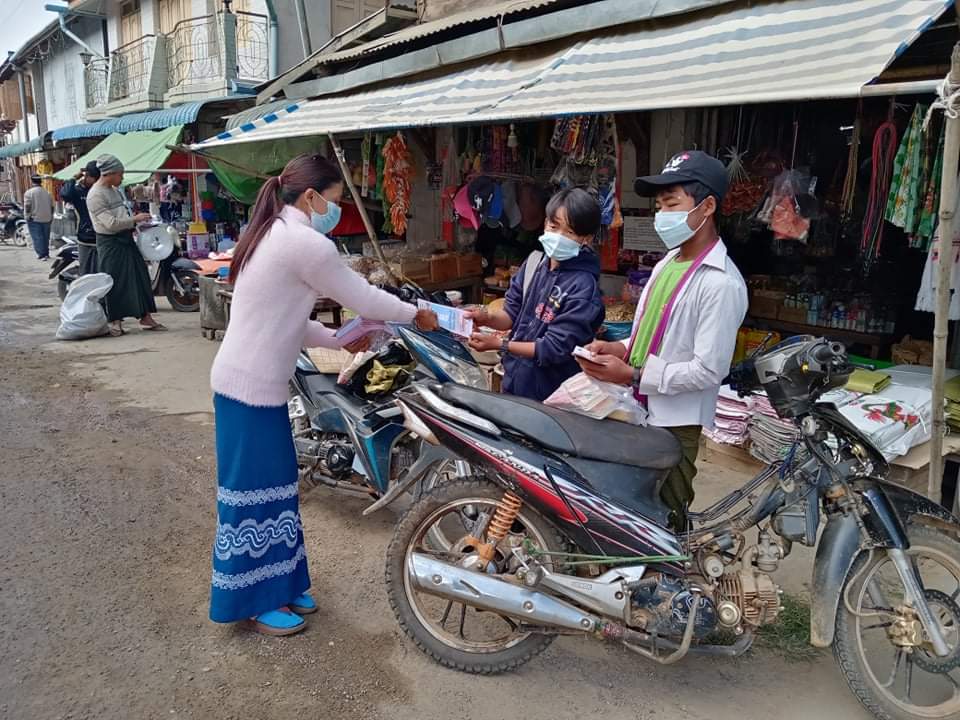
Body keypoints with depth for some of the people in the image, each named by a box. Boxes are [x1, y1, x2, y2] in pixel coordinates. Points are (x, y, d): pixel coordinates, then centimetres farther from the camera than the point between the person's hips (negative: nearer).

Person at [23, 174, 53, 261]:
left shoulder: (29, 192, -8)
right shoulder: (47, 193, 9)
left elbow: (27, 207, -14)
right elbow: (52, 207, 13)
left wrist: (28, 217, -4)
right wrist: (51, 218, 20)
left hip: (35, 219, -5)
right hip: (46, 219, 5)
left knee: (37, 238, -2)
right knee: (46, 237, 12)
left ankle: (42, 254, -7)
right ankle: (46, 254, 15)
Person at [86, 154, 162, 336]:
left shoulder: (115, 191, 13)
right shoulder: (95, 195, -15)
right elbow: (111, 223, -22)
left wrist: (136, 224, 9)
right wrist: (135, 219, -18)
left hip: (126, 239, 9)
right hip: (110, 243, -9)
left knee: (140, 276, 7)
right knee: (115, 282, -2)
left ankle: (146, 318, 12)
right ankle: (115, 321, 9)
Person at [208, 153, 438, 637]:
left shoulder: (272, 235, 14)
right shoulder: (305, 242, -18)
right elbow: (363, 299, -10)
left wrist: (340, 339, 13)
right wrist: (415, 314, 5)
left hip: (251, 382, 10)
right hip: (252, 388, -10)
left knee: (273, 485, 17)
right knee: (254, 492, 3)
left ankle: (278, 585, 32)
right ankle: (253, 602, 20)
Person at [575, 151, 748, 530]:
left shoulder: (721, 283, -19)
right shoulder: (668, 262, 10)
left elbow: (708, 371, -21)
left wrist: (632, 375, -21)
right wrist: (620, 348, -1)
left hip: (674, 423, -8)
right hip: (638, 410, 8)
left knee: (663, 518, 5)